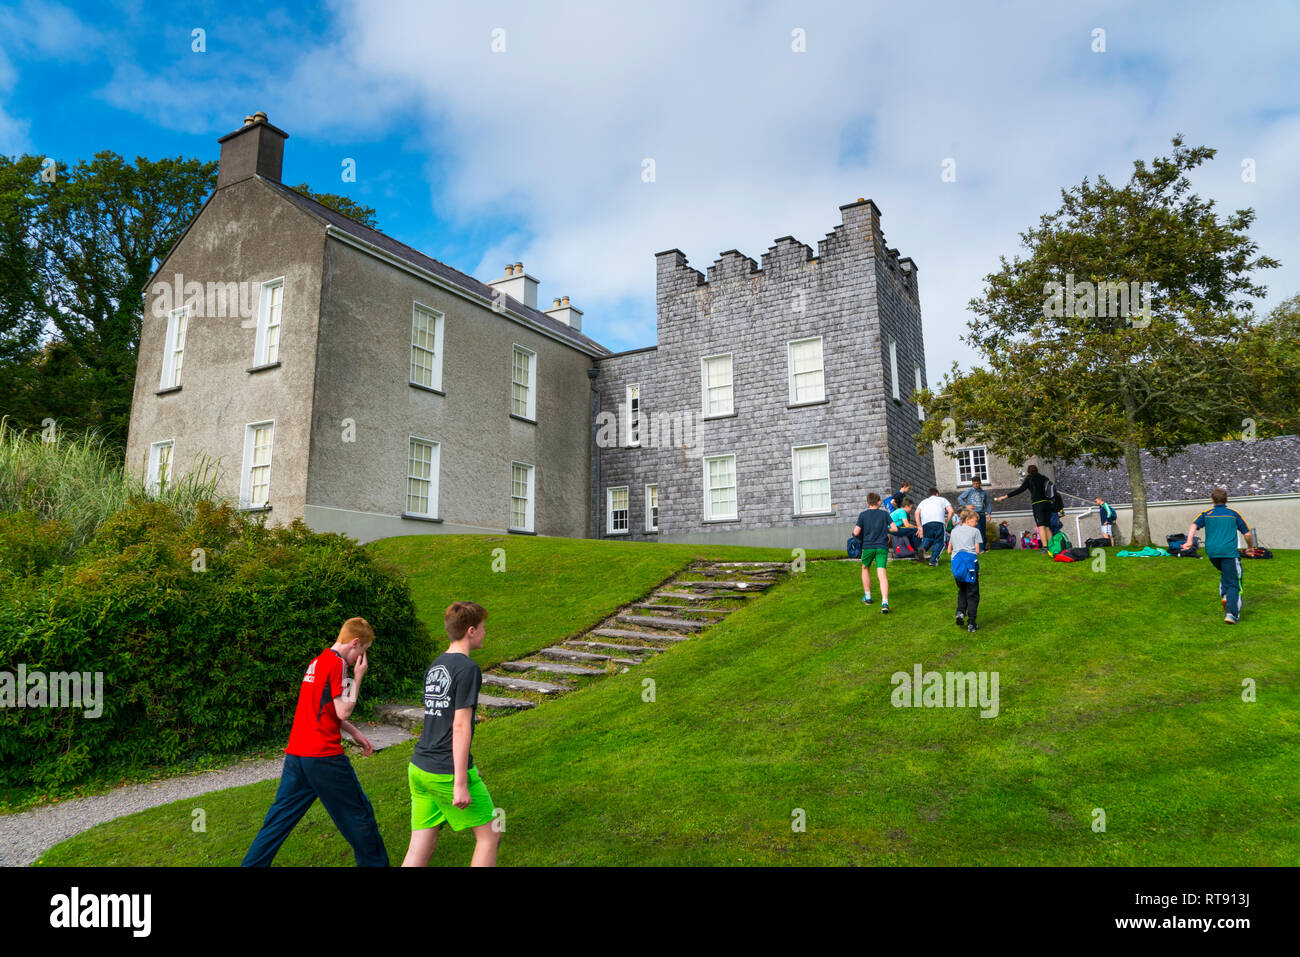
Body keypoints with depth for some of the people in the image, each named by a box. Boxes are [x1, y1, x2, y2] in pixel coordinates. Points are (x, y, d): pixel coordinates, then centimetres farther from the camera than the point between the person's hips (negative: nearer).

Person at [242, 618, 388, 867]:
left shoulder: (317, 662, 16)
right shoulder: (337, 663, -13)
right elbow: (343, 712, -14)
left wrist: (355, 733, 22)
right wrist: (358, 678, -5)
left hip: (296, 753, 8)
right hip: (323, 755, -8)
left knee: (280, 817, 14)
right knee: (358, 814, 6)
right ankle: (373, 862, 16)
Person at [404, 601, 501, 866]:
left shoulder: (434, 667, 13)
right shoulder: (467, 668, -13)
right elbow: (460, 726, -18)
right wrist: (461, 783, -17)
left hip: (419, 768, 8)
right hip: (448, 773, -8)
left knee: (420, 849, 11)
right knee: (490, 834, 8)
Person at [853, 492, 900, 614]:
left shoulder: (863, 514, 1)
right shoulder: (884, 513, 5)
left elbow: (856, 533, -4)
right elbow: (895, 528, 2)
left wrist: (855, 527, 17)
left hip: (868, 546, 0)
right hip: (882, 547, 0)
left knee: (865, 569, 24)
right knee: (882, 574, -8)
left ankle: (867, 597, 28)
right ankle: (884, 602, -23)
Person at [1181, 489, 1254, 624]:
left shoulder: (1206, 514, 12)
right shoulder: (1233, 513, 11)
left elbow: (1193, 525, -5)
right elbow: (1247, 533, 11)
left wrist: (1189, 541, -16)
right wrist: (1250, 547, 28)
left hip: (1211, 552, 3)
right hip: (1229, 552, -3)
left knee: (1225, 574, 27)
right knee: (1233, 584, -3)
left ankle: (1225, 596, 5)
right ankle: (1231, 612, -16)